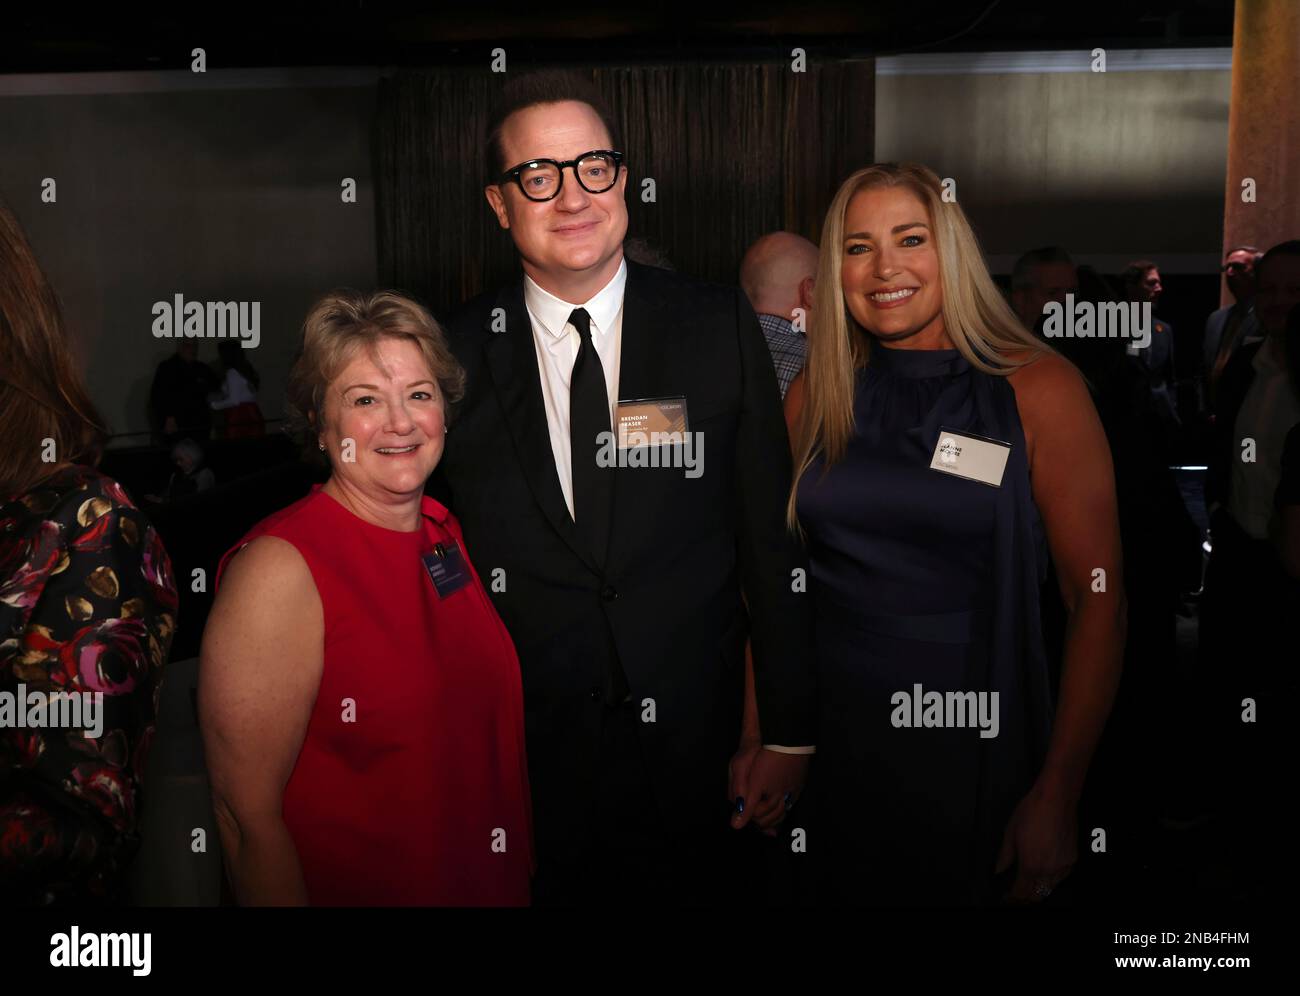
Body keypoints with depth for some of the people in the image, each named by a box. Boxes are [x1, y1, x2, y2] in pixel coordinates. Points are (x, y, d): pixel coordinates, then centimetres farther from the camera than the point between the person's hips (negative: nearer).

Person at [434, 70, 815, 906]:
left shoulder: (720, 327, -4)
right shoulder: (457, 356, -4)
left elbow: (772, 539, -2)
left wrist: (787, 734, -1)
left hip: (694, 749, 0)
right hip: (524, 764, 0)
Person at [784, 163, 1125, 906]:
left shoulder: (1037, 389, -7)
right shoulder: (816, 395, 3)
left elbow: (1098, 598, -9)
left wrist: (1058, 796, -13)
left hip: (977, 752, -3)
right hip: (831, 740, 3)